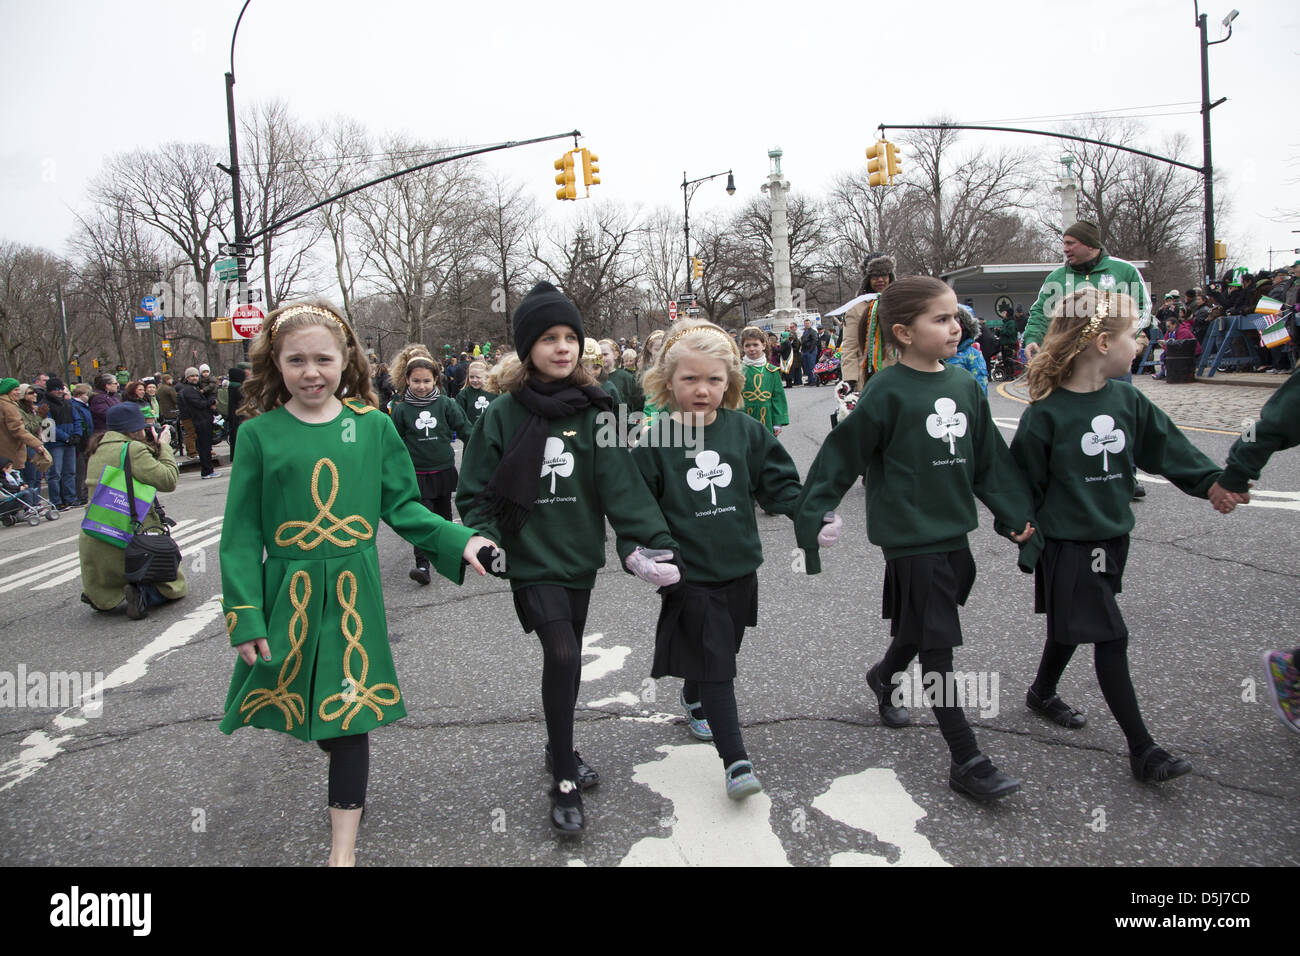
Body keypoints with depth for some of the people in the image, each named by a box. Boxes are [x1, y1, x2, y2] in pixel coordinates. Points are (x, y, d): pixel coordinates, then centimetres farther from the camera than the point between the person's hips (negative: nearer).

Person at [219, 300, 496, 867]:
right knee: (296, 701, 13)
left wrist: (459, 542, -10)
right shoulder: (259, 433, -3)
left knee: (351, 714, 3)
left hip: (354, 591, 0)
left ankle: (343, 844, 17)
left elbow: (401, 505, 4)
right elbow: (241, 533, -2)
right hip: (288, 592, 1)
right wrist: (245, 616, -6)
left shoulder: (372, 425, -1)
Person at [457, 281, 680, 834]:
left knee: (567, 657, 17)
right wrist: (485, 545, -16)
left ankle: (560, 748, 41)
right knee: (562, 655, -15)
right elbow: (475, 492, -2)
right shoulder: (504, 414, -7)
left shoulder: (593, 410, -2)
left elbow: (621, 483, -10)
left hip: (580, 558, 3)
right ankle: (565, 782, 2)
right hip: (531, 561, -3)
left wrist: (653, 541, -21)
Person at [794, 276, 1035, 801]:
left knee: (920, 629, 22)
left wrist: (1016, 513, 15)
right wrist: (812, 516, -14)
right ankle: (967, 762, 6)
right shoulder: (888, 391, -14)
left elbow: (989, 457, 14)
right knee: (937, 644, -2)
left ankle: (884, 677, 52)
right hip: (910, 536, -7)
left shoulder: (964, 384, 6)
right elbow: (842, 455, -12)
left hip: (954, 530, 7)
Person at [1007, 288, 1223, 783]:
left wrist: (1212, 480, -2)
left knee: (1073, 626, 21)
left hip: (1111, 535, 7)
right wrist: (1029, 544, -11)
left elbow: (1166, 446, 9)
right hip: (1067, 543, -7)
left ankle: (1042, 693, 45)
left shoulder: (1127, 399, 2)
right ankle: (1142, 749, 3)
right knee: (1110, 638, -5)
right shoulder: (1046, 413, -17)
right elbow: (1024, 484, -12)